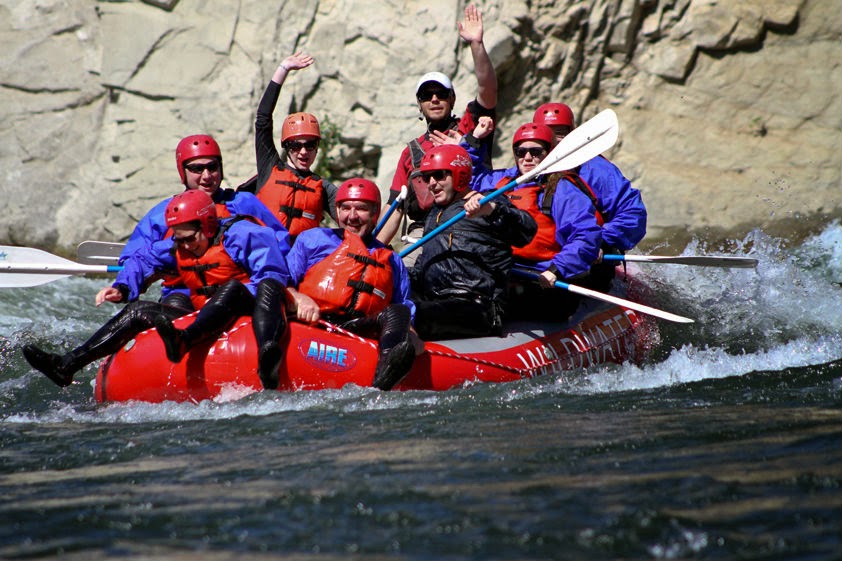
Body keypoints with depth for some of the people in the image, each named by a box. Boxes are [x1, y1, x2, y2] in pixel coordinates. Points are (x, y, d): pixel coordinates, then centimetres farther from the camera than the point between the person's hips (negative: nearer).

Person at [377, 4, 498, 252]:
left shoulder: (469, 127, 15)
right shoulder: (411, 152, 23)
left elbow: (487, 89, -3)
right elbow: (395, 211, 20)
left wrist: (476, 44, -16)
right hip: (421, 236, 3)